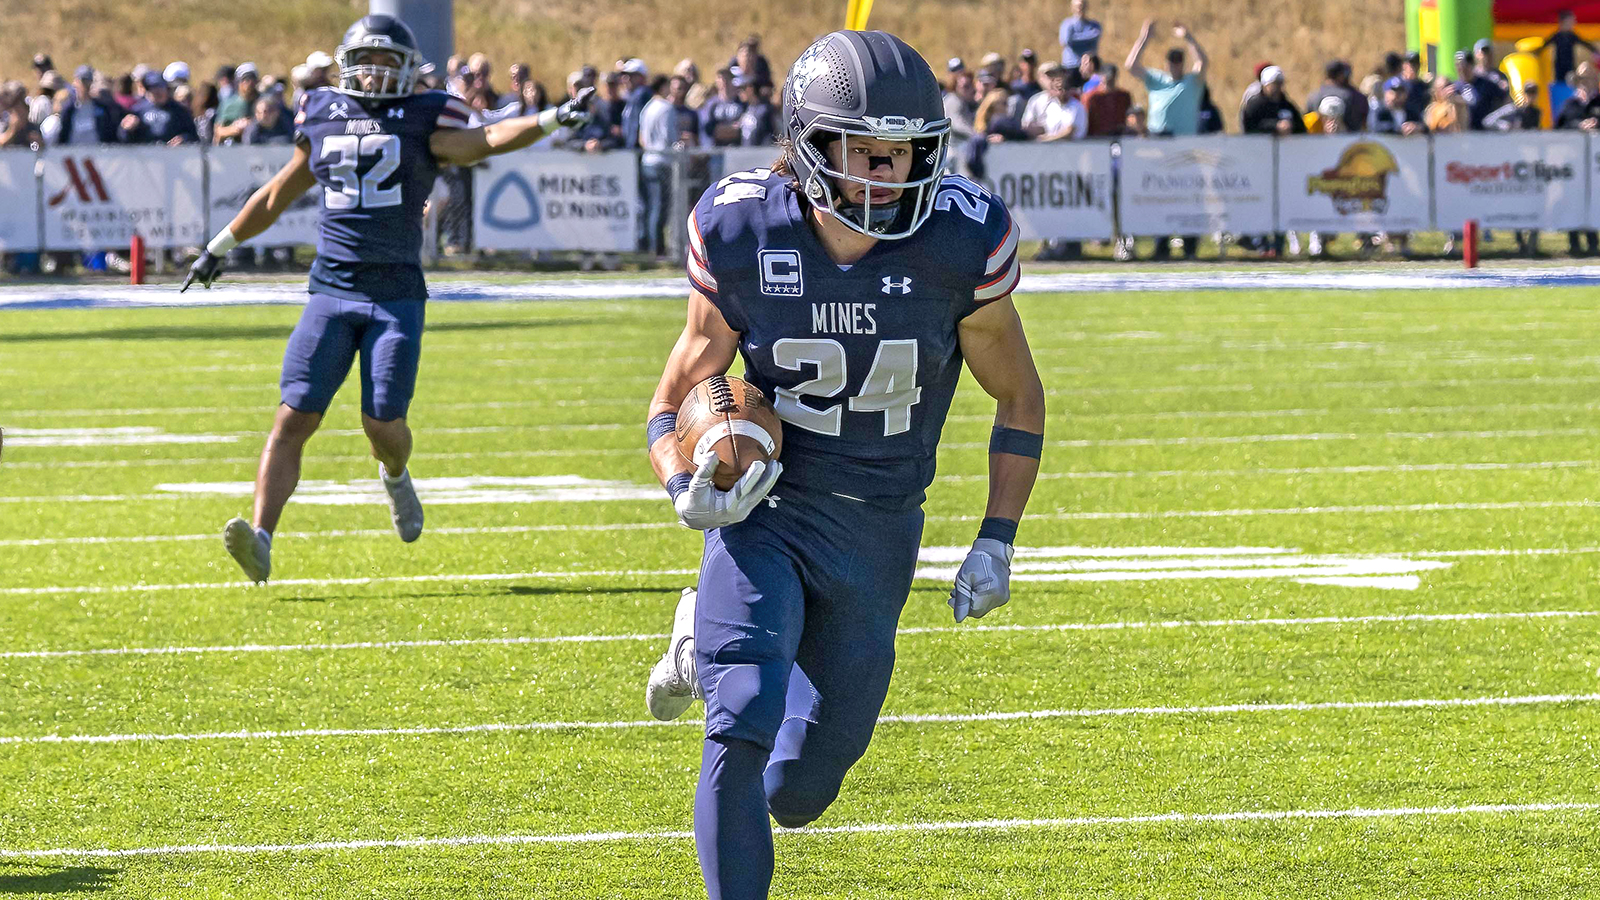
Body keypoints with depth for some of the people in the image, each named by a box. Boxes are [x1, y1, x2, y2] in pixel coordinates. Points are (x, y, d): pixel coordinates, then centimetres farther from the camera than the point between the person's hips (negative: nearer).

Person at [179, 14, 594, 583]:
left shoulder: (423, 121, 4)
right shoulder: (322, 120, 14)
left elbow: (483, 142, -13)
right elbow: (277, 195, 26)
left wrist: (552, 119, -28)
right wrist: (220, 248, 33)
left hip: (396, 294, -2)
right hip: (331, 291, 2)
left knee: (383, 423, -5)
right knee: (294, 417, -9)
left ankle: (395, 475, 32)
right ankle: (260, 539, -13)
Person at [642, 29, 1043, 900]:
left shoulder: (960, 242, -15)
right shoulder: (741, 232, -14)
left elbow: (1019, 397, 1)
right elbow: (679, 397, -1)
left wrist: (996, 541, -5)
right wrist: (688, 492, -21)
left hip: (877, 535, 2)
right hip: (763, 510, -2)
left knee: (796, 794, 11)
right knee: (742, 730, -25)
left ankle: (710, 648, 42)